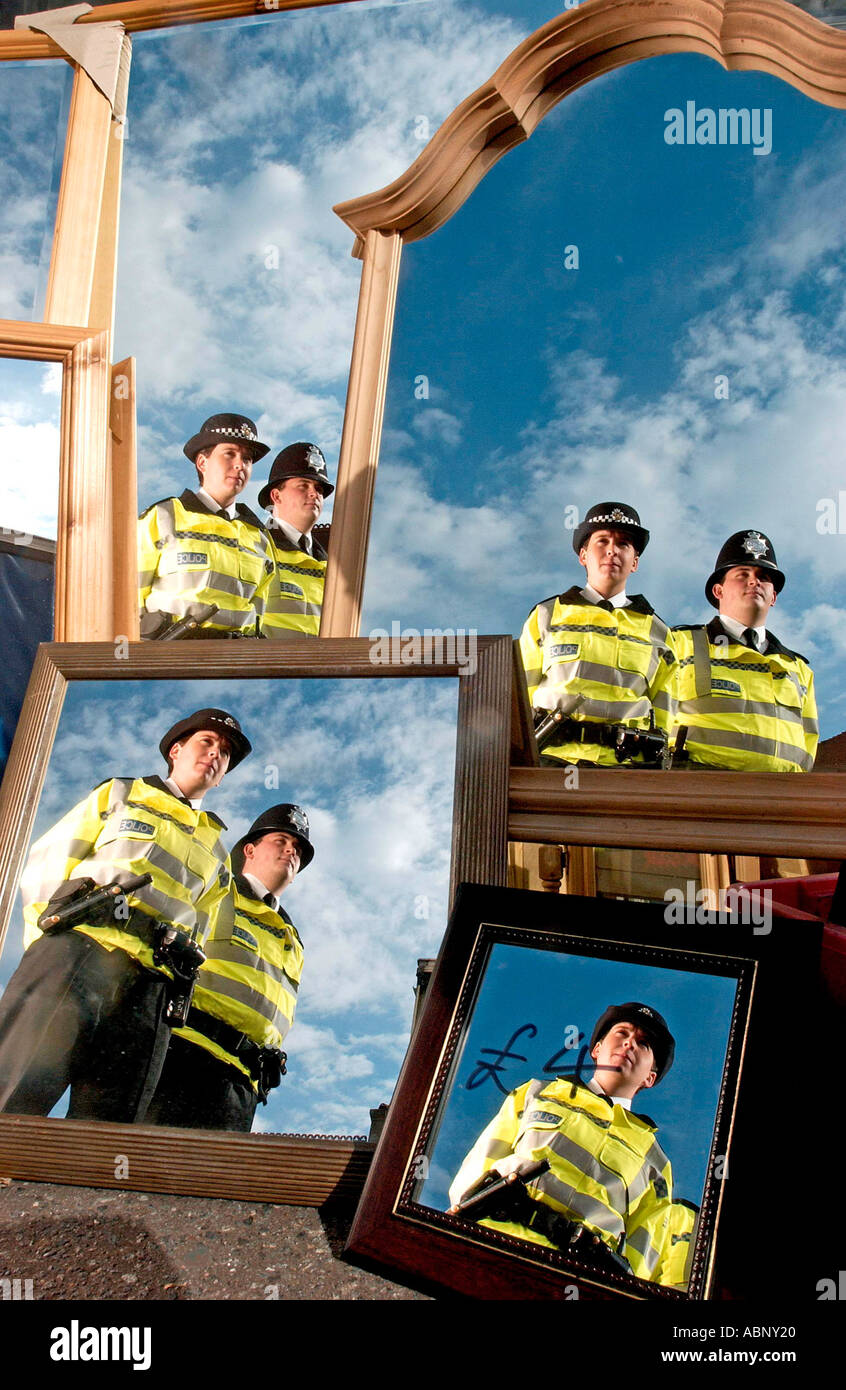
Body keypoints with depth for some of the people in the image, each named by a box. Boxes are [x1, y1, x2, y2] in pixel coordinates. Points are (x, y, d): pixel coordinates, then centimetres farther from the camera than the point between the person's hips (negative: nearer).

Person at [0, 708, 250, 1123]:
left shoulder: (216, 853, 31)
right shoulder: (119, 794, 25)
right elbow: (43, 864, 16)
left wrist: (180, 949, 3)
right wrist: (77, 894, -4)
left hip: (147, 990, 3)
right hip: (77, 947, -2)